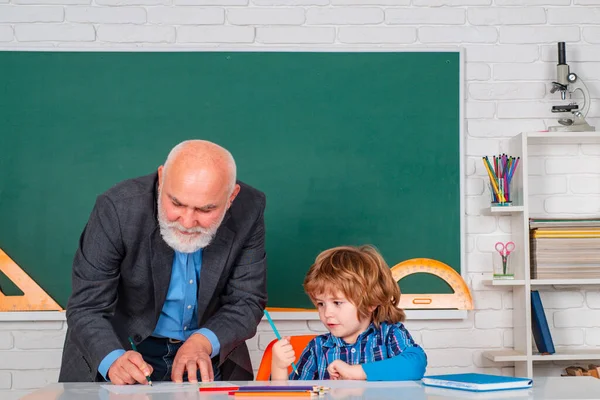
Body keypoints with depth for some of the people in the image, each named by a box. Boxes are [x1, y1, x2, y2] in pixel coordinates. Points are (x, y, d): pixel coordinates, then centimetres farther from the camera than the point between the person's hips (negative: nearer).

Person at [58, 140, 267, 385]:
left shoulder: (249, 211, -16)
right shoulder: (117, 208, -21)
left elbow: (247, 302, -9)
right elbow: (86, 308, -19)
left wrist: (203, 342, -27)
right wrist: (113, 360, -37)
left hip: (211, 354, 2)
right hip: (126, 348, -2)